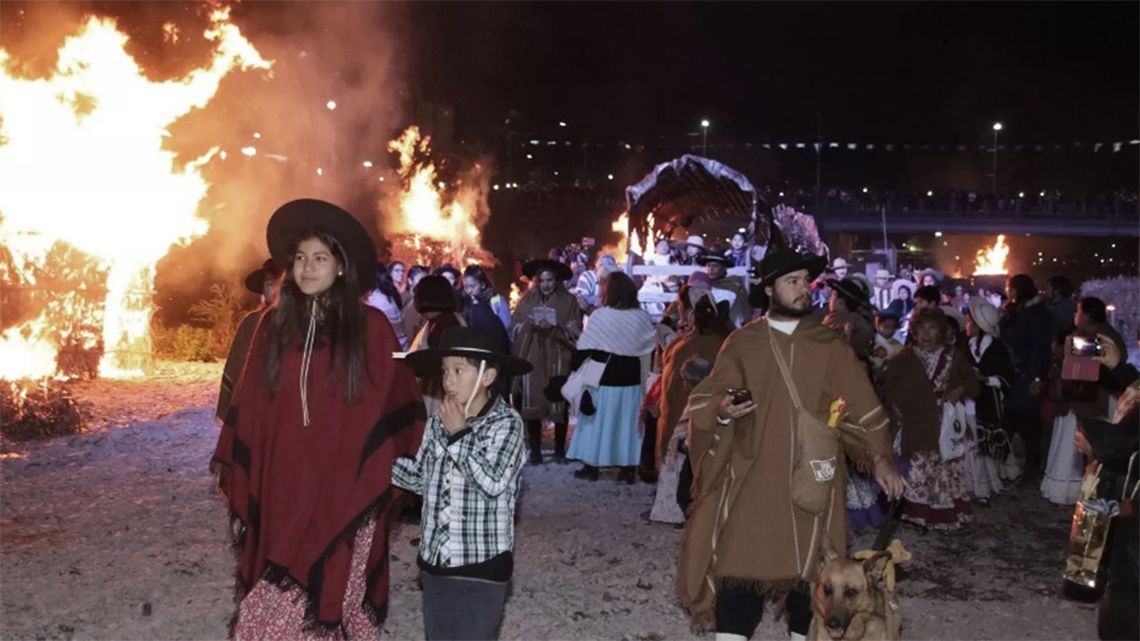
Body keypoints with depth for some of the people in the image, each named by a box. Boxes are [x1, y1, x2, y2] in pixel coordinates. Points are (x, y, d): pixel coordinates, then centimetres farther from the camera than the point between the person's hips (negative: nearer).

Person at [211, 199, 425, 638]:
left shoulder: (370, 328, -4)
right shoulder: (274, 326, 5)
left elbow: (396, 409, -2)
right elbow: (249, 412, 6)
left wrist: (386, 480, -6)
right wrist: (239, 492, 4)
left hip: (344, 496, -3)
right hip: (281, 495, 3)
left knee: (340, 596, 1)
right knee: (284, 605, 6)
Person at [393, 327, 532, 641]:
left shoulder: (506, 423, -14)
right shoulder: (438, 422, 3)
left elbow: (493, 483, -25)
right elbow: (420, 478, 11)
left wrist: (459, 434, -19)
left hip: (481, 563, -6)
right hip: (435, 560, 6)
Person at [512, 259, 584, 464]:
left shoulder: (569, 301, 2)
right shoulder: (526, 300, 10)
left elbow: (574, 331, -4)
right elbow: (515, 328, 4)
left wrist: (555, 328, -19)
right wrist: (529, 325, -15)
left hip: (558, 359, -1)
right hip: (532, 359, 2)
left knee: (559, 404, 2)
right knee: (532, 403, -1)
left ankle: (559, 449, 14)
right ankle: (535, 449, 7)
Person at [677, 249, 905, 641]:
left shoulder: (829, 345, 5)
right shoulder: (742, 343, 3)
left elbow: (859, 405, 2)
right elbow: (706, 400, 0)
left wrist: (880, 458, -8)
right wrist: (723, 410, -23)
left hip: (812, 474, 1)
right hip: (753, 474, -1)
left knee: (810, 561, 7)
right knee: (742, 560, -2)